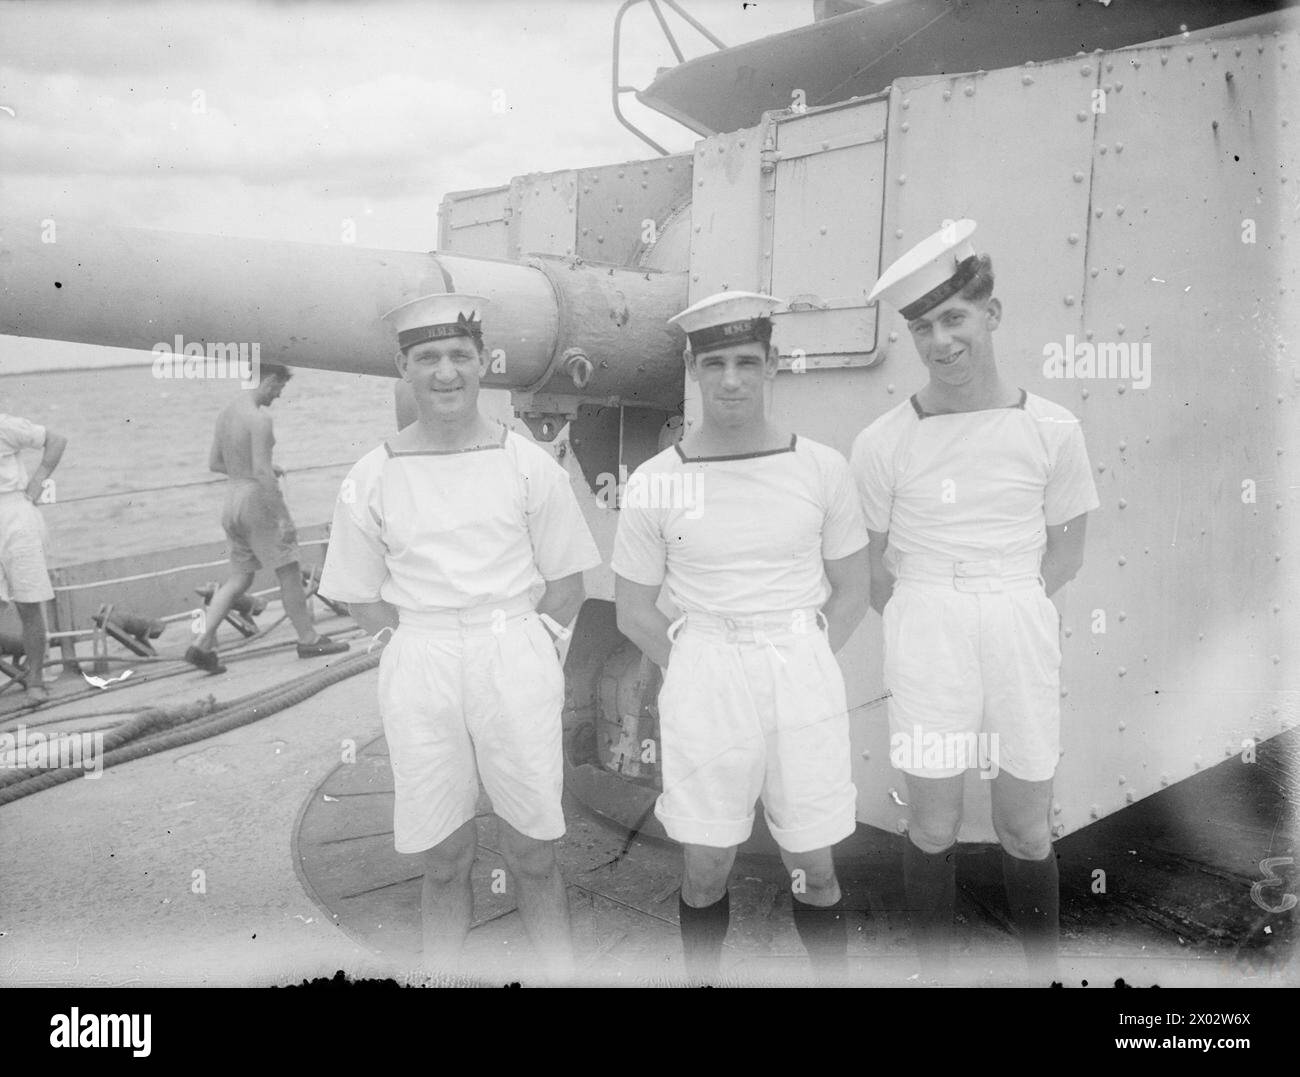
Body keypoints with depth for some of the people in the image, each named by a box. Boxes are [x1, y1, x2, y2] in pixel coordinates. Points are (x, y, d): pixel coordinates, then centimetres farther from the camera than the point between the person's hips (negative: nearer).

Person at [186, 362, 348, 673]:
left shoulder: (226, 412, 9)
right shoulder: (260, 418, -19)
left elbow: (214, 463, 15)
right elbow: (261, 472, -24)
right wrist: (282, 516, -19)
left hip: (234, 497, 9)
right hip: (259, 500, -8)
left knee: (239, 579, 12)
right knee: (289, 573, 6)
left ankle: (202, 644, 3)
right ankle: (308, 639, 18)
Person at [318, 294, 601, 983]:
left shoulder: (528, 465, 1)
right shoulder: (371, 479, 2)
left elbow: (567, 580, 7)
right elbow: (359, 595, 9)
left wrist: (529, 642, -3)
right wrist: (410, 642, -1)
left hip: (516, 660, 0)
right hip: (419, 668, 1)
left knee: (533, 853, 7)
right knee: (444, 859, 8)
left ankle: (561, 973, 23)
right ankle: (442, 976, 26)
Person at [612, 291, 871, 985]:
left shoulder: (821, 468, -1)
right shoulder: (655, 483, -4)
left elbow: (851, 594, 8)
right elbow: (634, 613, 4)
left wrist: (795, 665, 1)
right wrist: (705, 672, 0)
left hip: (805, 674, 1)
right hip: (702, 681, 0)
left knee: (814, 870, 10)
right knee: (704, 872, 11)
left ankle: (834, 980, 31)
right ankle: (700, 981, 32)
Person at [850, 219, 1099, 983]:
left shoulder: (1052, 430, -2)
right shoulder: (886, 442, -5)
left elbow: (1066, 552, 8)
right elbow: (870, 563, 4)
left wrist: (1003, 605, 0)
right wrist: (927, 622, -1)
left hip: (1024, 625, 1)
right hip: (925, 629, -1)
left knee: (1026, 827, 11)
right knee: (934, 824, 7)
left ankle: (1046, 970, 31)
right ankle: (935, 971, 26)